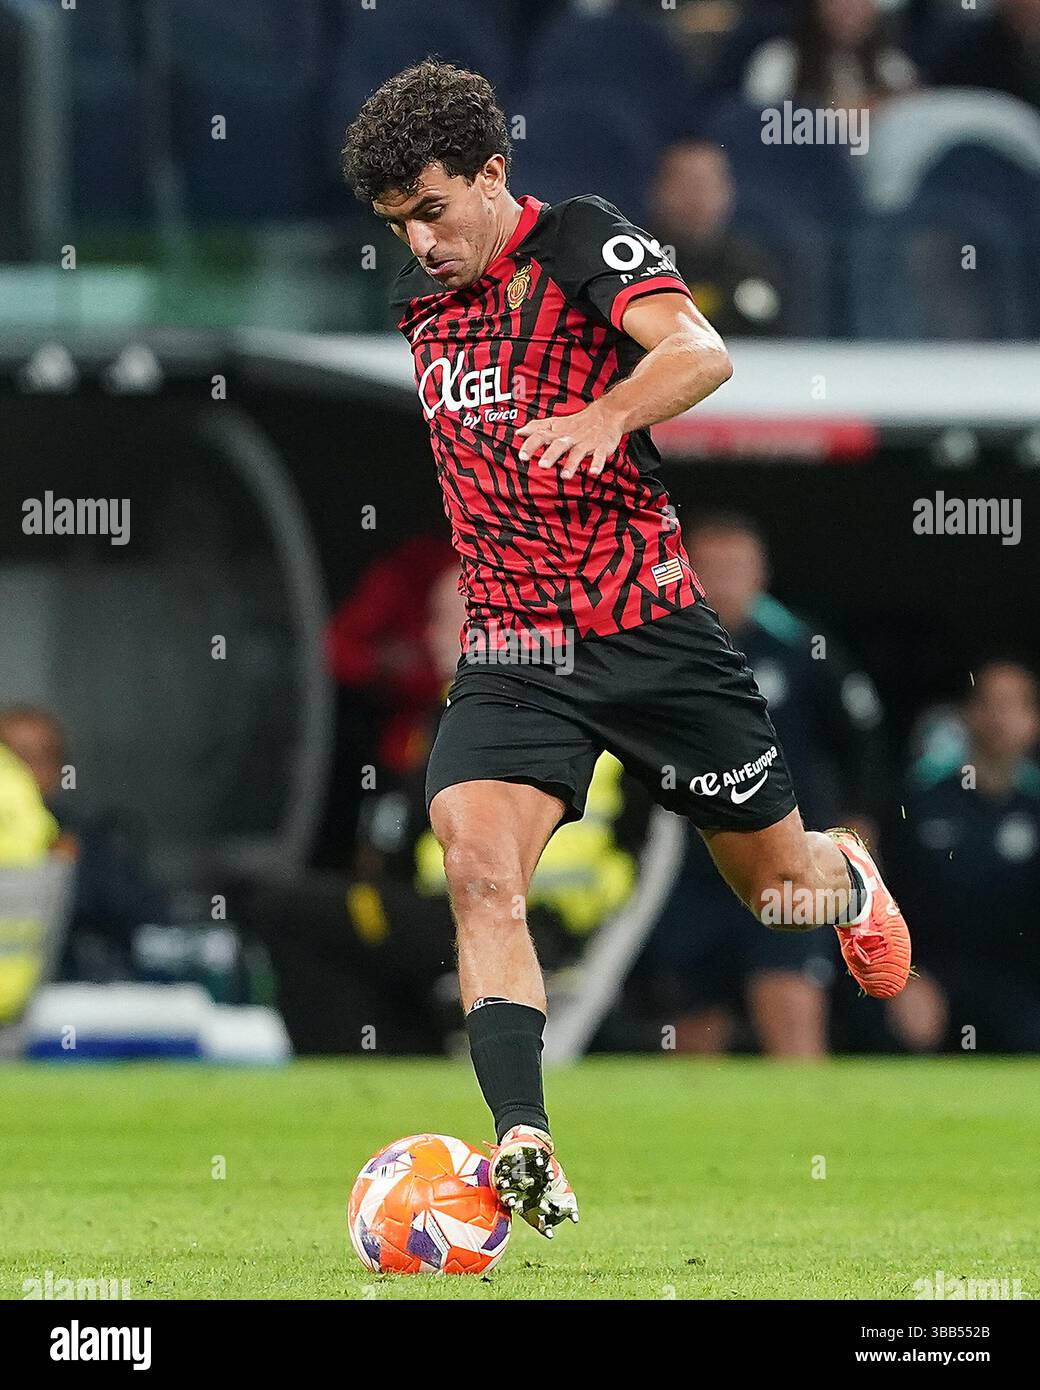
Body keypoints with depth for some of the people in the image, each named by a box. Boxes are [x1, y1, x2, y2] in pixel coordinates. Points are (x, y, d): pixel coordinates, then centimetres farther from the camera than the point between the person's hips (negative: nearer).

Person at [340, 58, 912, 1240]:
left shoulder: (584, 244, -9)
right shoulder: (421, 305, 11)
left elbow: (701, 353, -27)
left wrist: (605, 416, -43)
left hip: (651, 630, -4)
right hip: (508, 654, 4)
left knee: (779, 884, 11)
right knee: (477, 870, -23)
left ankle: (852, 881, 49)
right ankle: (525, 1148, -30)